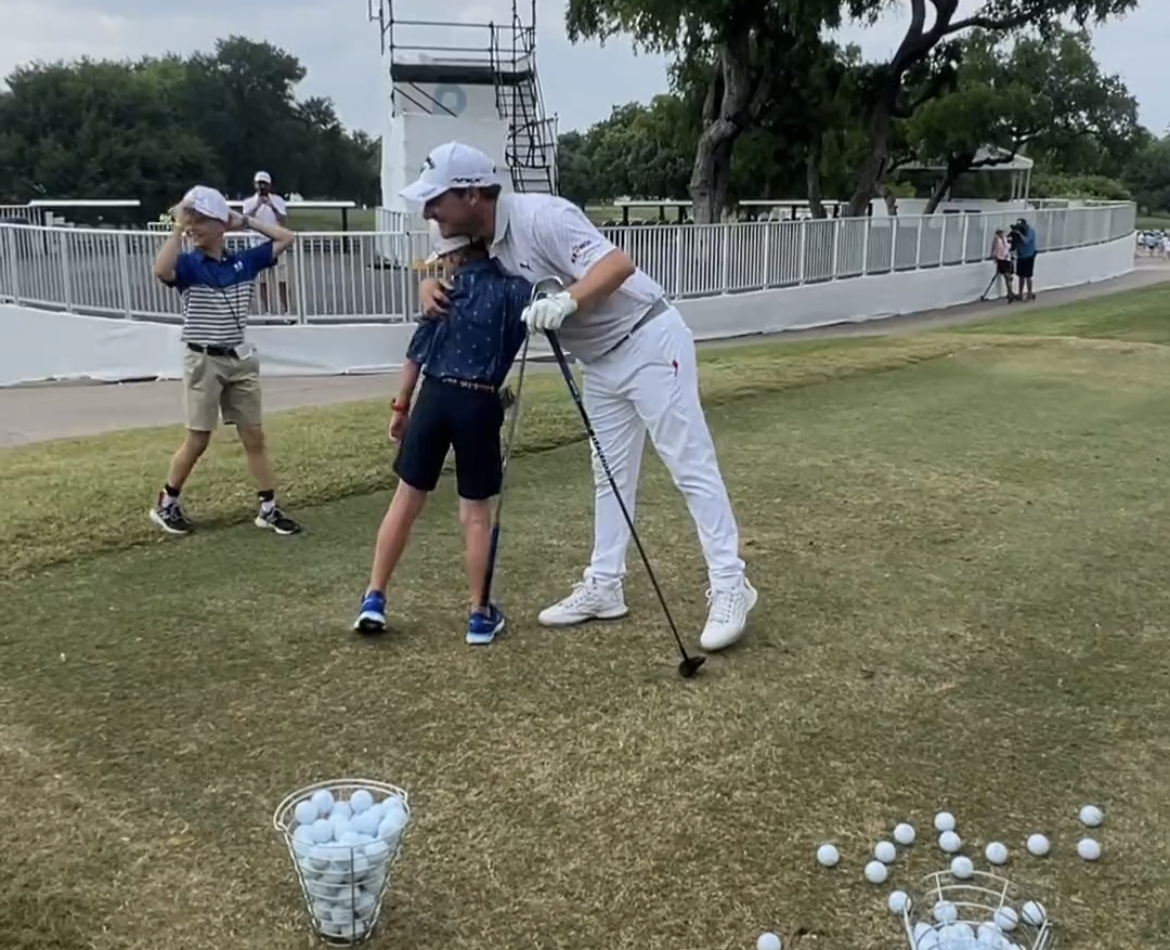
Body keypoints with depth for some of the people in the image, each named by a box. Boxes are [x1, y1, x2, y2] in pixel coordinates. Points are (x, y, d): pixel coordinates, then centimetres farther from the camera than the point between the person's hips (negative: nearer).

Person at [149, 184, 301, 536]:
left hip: (240, 360, 4)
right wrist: (178, 227, -23)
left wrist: (245, 222, 5)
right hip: (204, 362, -4)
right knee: (198, 440, 1)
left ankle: (269, 508, 13)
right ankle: (165, 504, 18)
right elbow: (161, 271, -31)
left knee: (254, 435, 6)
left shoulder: (243, 262, 4)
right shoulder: (188, 264, -8)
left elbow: (287, 239, 9)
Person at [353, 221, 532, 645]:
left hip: (434, 397, 1)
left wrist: (400, 406, 15)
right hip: (479, 404, -1)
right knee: (476, 513, 8)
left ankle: (374, 599, 16)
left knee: (406, 500, 12)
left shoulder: (446, 289, 8)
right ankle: (480, 615, 14)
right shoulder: (513, 289, 5)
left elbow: (416, 352, 7)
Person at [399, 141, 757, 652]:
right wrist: (430, 284, -7)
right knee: (610, 474, 14)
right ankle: (604, 587, 23)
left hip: (648, 344, -9)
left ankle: (730, 588, -1)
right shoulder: (482, 241, 0)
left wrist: (566, 301, -50)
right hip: (601, 360, 10)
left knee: (691, 467, -6)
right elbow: (443, 268, 17)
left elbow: (619, 264, -34)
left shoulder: (541, 216, -26)